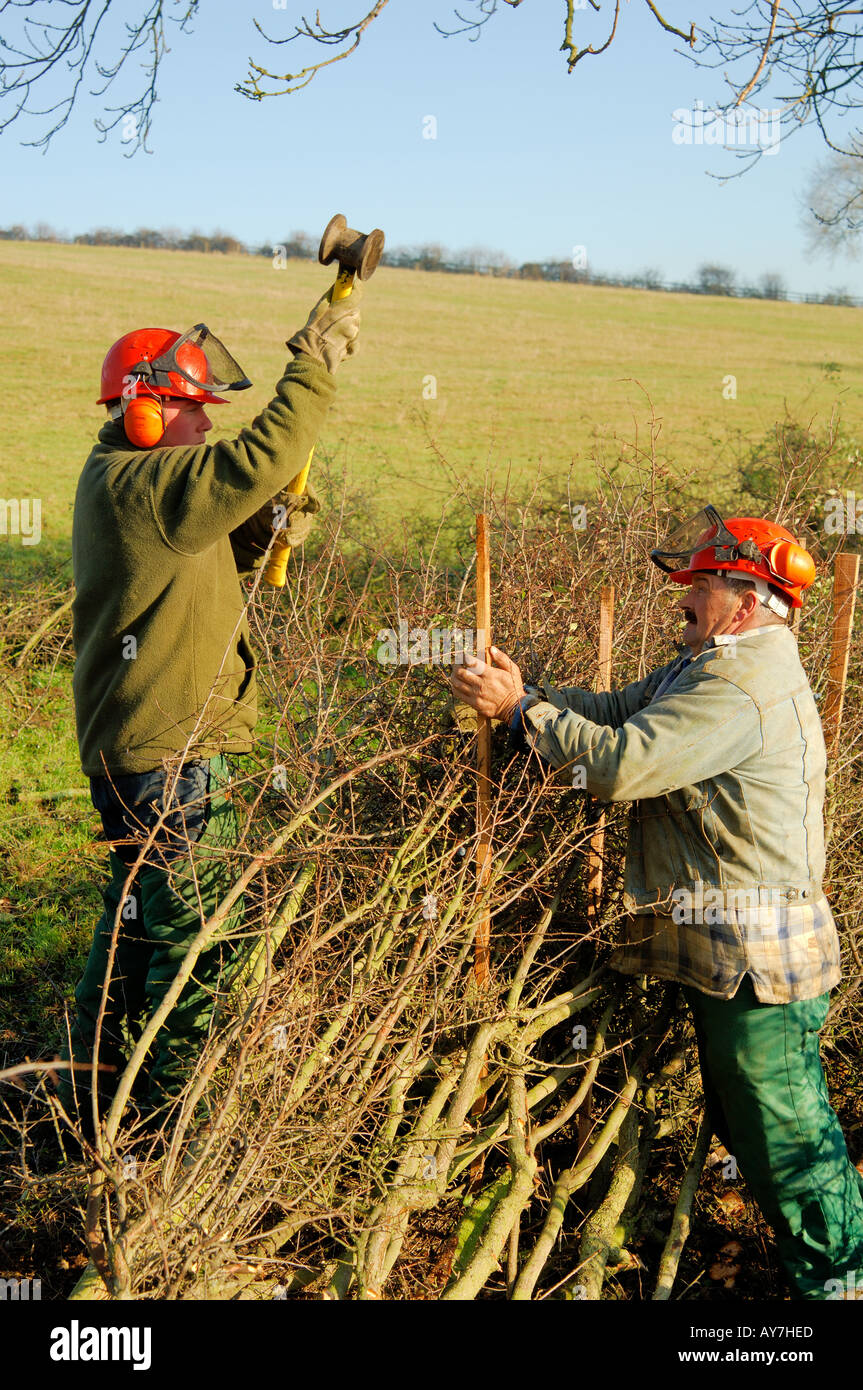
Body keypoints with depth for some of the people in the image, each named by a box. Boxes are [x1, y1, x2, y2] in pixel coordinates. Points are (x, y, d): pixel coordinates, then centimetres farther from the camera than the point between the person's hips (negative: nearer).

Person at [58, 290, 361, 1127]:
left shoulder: (122, 482, 14)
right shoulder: (136, 487, -18)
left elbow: (200, 564, 20)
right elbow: (257, 459, -29)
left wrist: (262, 532, 2)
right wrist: (314, 364, -22)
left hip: (135, 748, 11)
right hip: (170, 759, -11)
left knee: (137, 917, 22)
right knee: (197, 933, 1)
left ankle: (93, 1090, 37)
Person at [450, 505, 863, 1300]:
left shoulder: (739, 691, -24)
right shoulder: (713, 669, 12)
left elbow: (619, 762, -30)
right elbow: (616, 711, 9)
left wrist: (521, 709, -20)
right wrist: (521, 693, -5)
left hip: (758, 960, -11)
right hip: (726, 950, 11)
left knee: (786, 1130, 3)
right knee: (745, 1120, 23)